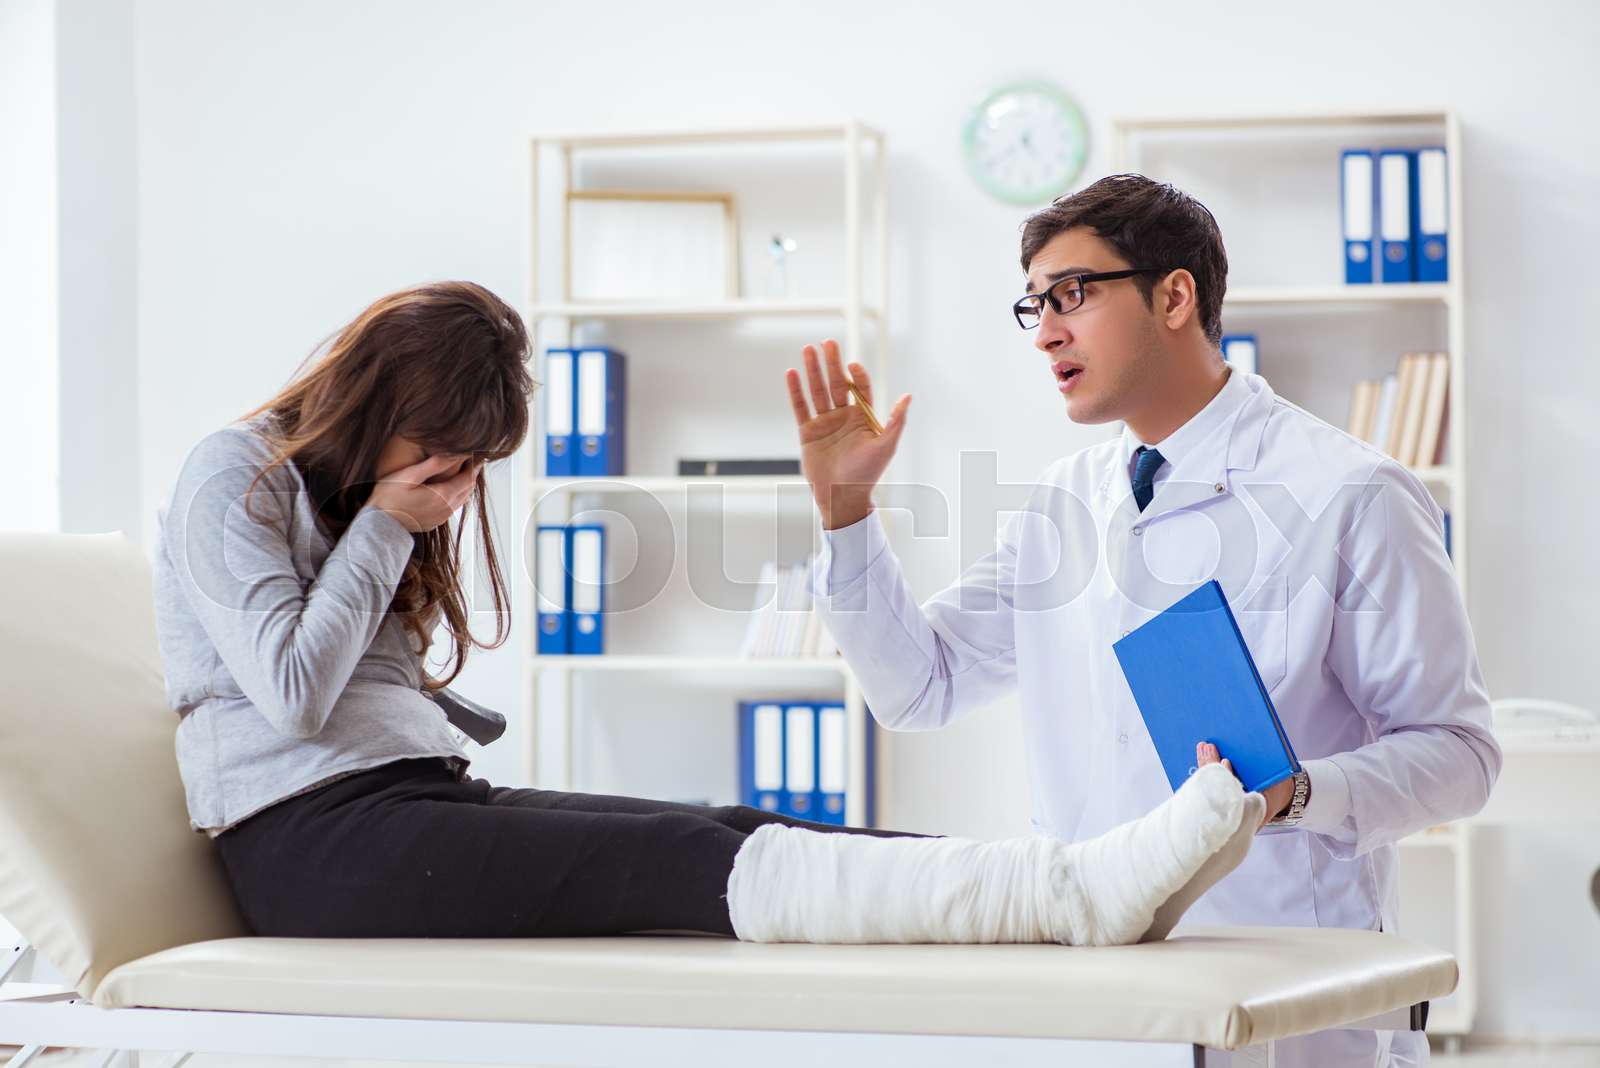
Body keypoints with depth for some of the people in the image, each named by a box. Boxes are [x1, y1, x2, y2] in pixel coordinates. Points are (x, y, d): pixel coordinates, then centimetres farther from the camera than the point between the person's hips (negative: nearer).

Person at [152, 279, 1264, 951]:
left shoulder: (381, 497, 25)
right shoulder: (233, 479, -1)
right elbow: (293, 693, -12)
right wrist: (384, 529, -4)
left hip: (417, 794, 8)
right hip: (310, 836, -8)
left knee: (734, 830, -17)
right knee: (682, 863, -27)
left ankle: (1091, 890, -35)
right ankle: (1077, 891, -45)